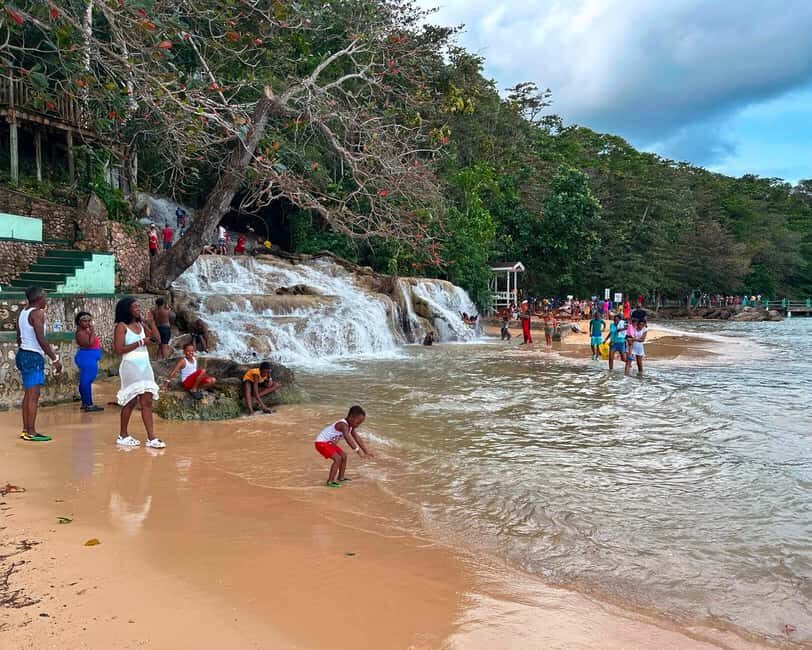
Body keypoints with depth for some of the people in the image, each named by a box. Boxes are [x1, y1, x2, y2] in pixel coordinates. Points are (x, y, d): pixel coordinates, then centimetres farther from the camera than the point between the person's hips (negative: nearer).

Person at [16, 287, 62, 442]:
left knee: (28, 394, 14)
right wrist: (54, 359, -18)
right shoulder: (37, 313, -14)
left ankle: (25, 430, 19)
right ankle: (31, 432, -6)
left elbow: (19, 338, 19)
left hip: (23, 354, 10)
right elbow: (41, 339, -21)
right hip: (34, 357, -10)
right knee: (33, 396, -7)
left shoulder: (23, 312, 13)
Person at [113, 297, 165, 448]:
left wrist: (151, 322, 1)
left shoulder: (141, 324, 12)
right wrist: (140, 343, -14)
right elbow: (118, 350, -13)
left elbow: (156, 338, 10)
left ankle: (151, 438, -2)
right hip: (131, 366, -6)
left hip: (145, 366, 6)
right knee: (131, 401, 1)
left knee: (147, 401, 0)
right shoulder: (121, 326, -6)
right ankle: (123, 436, 17)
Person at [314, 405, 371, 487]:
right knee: (337, 458, -20)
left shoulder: (351, 426, 1)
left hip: (330, 443, 10)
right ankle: (330, 481, -13)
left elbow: (357, 438, 6)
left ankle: (340, 477, 28)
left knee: (344, 456, 15)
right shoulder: (343, 425, -30)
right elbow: (348, 438, -44)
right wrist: (357, 449, -49)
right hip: (322, 443, -10)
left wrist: (366, 452, 6)